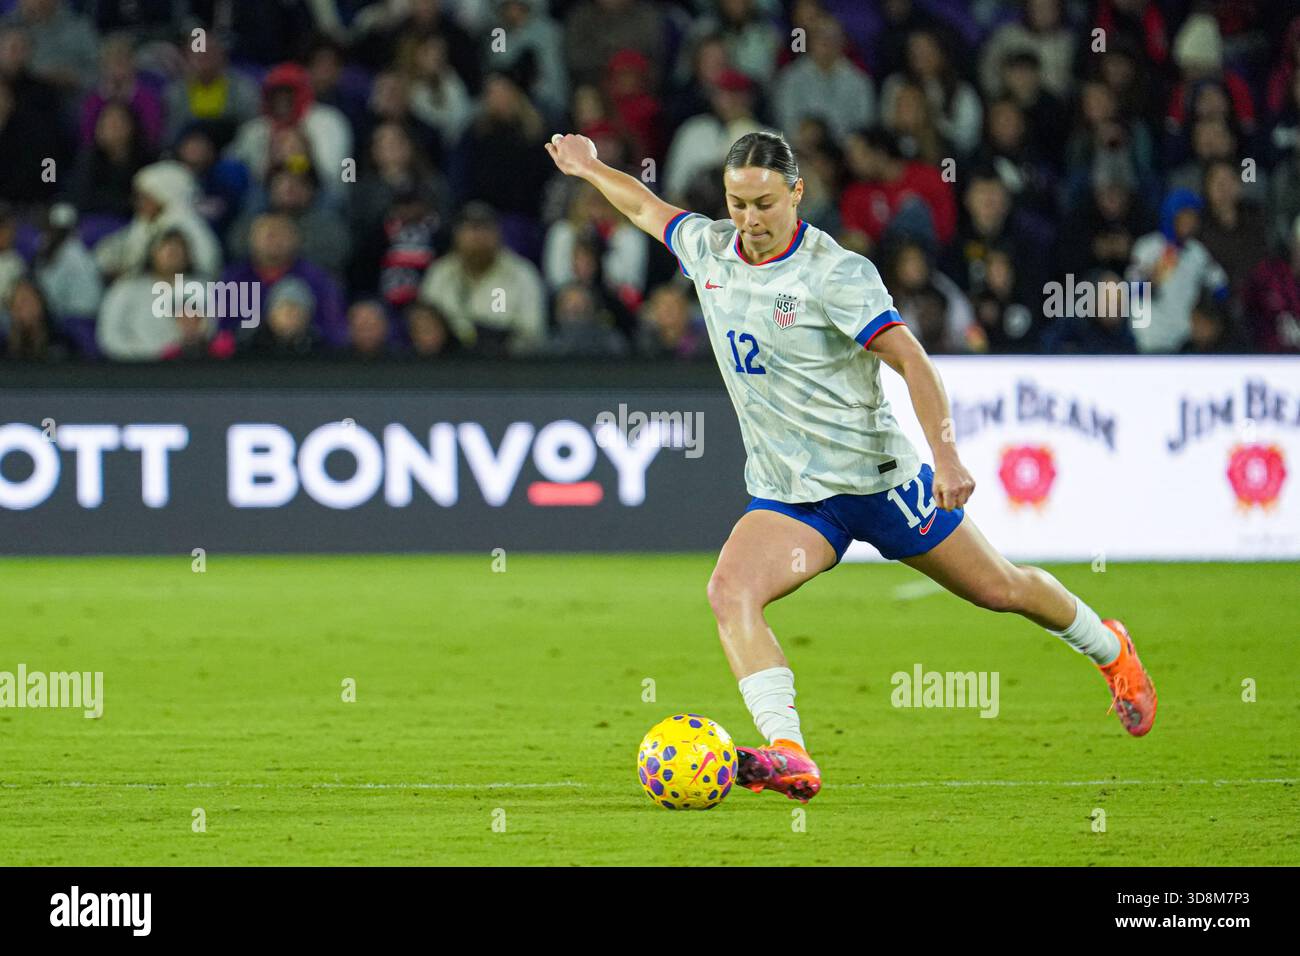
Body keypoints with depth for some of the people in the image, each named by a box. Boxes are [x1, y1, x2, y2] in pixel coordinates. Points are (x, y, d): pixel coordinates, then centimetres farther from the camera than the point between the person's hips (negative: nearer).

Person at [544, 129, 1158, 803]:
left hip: (877, 477, -4)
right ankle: (789, 756, -36)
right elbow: (647, 207, 24)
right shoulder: (709, 250, 1)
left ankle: (1108, 649, 40)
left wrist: (946, 456, -30)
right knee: (729, 591, -25)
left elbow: (910, 360, -21)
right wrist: (590, 170, 29)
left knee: (998, 588, 9)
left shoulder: (835, 273, -17)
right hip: (786, 494, 4)